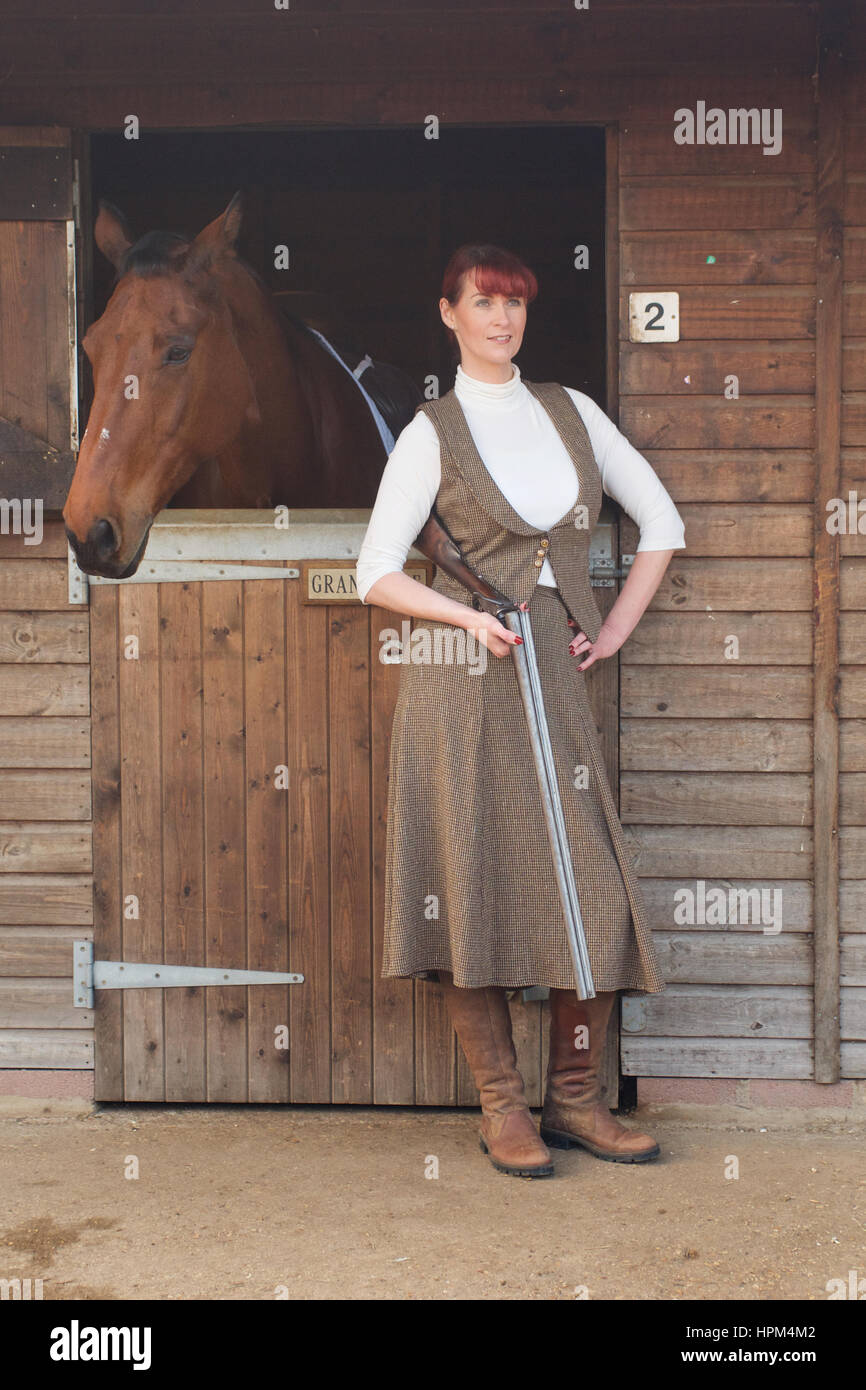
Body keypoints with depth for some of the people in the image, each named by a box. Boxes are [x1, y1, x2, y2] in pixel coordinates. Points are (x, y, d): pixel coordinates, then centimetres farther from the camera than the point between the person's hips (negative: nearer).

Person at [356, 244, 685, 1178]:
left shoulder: (573, 411, 13)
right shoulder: (430, 433, 3)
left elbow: (662, 522, 18)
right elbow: (376, 574, -1)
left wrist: (616, 629, 10)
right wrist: (470, 615, -13)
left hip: (553, 678, 3)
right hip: (461, 680, -3)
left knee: (591, 887, -1)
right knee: (473, 888, -1)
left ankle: (575, 1100, 14)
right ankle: (501, 1109, 12)